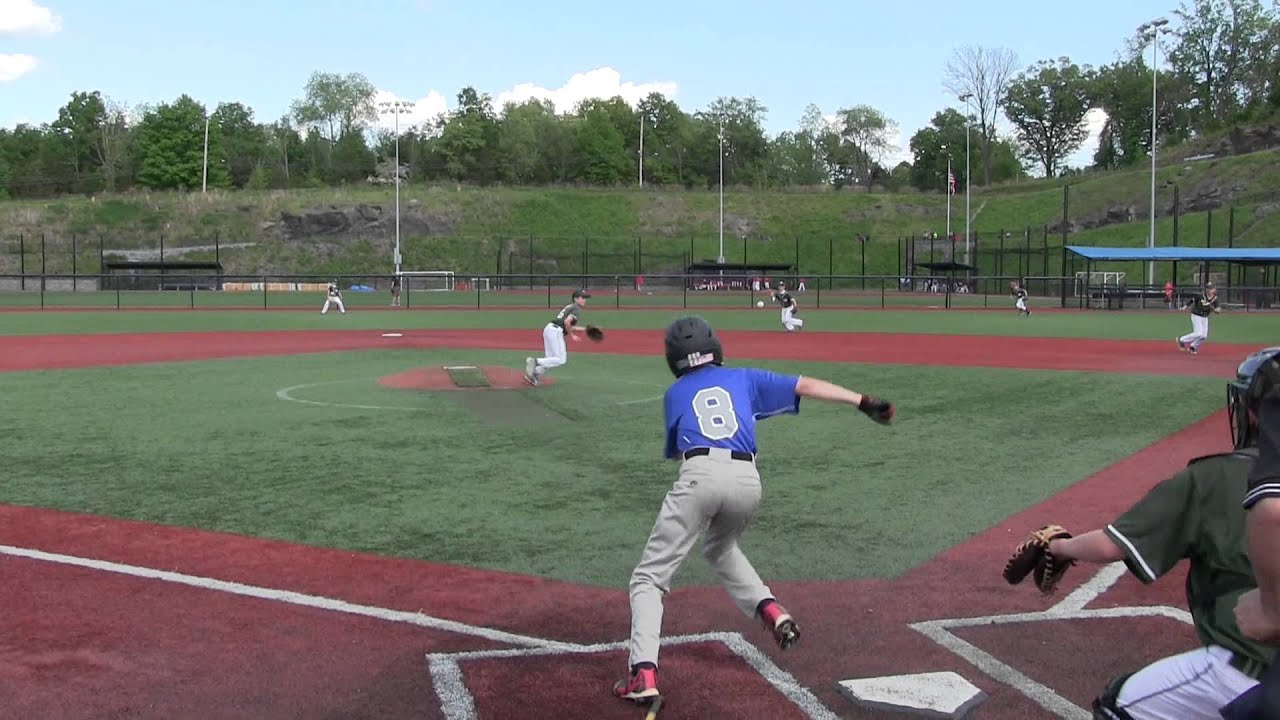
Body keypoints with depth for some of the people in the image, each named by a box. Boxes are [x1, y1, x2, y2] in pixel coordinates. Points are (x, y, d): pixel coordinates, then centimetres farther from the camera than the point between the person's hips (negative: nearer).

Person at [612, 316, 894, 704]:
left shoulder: (675, 393, 24)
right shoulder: (744, 378, 26)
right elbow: (806, 386, 20)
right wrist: (864, 402, 17)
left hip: (700, 476, -3)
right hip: (748, 481, 3)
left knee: (649, 578, 4)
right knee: (720, 548, 35)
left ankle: (644, 675, -12)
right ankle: (771, 611, 18)